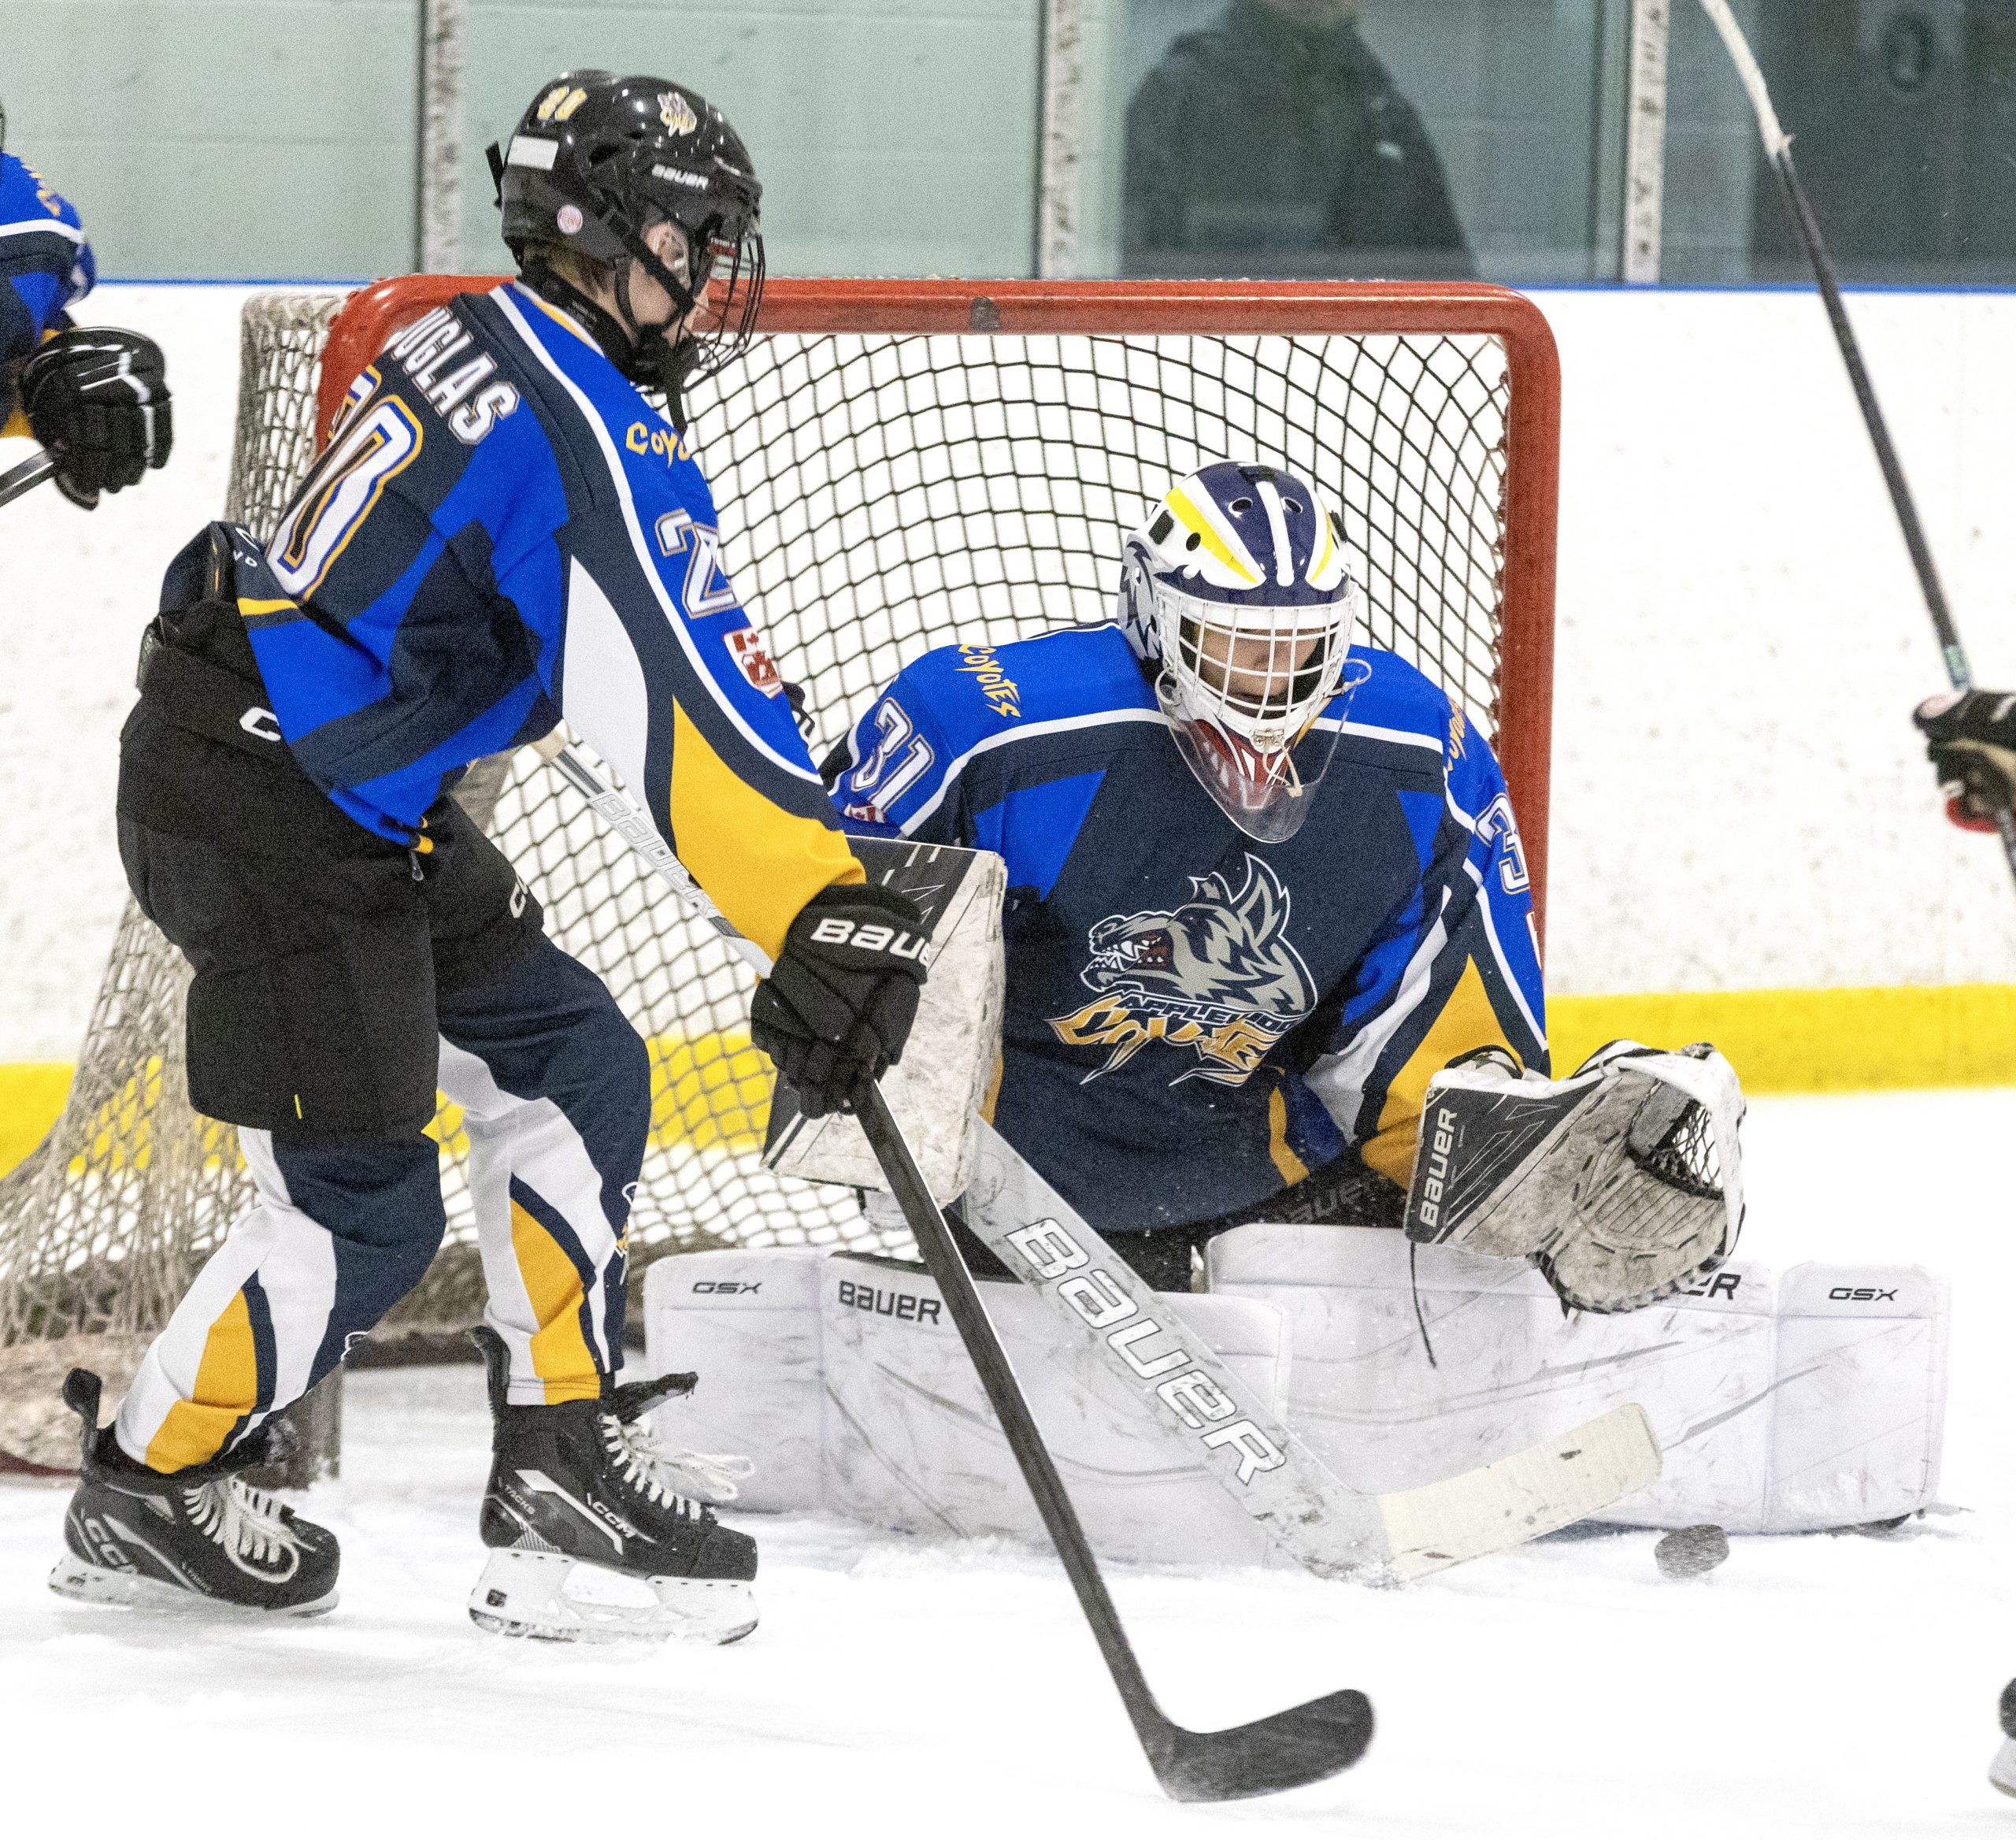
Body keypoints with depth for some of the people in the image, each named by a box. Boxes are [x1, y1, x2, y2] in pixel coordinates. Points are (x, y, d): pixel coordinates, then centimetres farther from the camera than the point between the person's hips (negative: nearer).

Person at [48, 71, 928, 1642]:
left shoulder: (480, 342, 9)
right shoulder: (590, 436, -21)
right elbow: (687, 716, -31)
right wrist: (826, 918, -36)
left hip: (367, 796, 10)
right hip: (265, 810, -10)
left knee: (573, 1073, 12)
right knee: (359, 1217, -3)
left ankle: (564, 1456, 14)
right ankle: (144, 1492, 14)